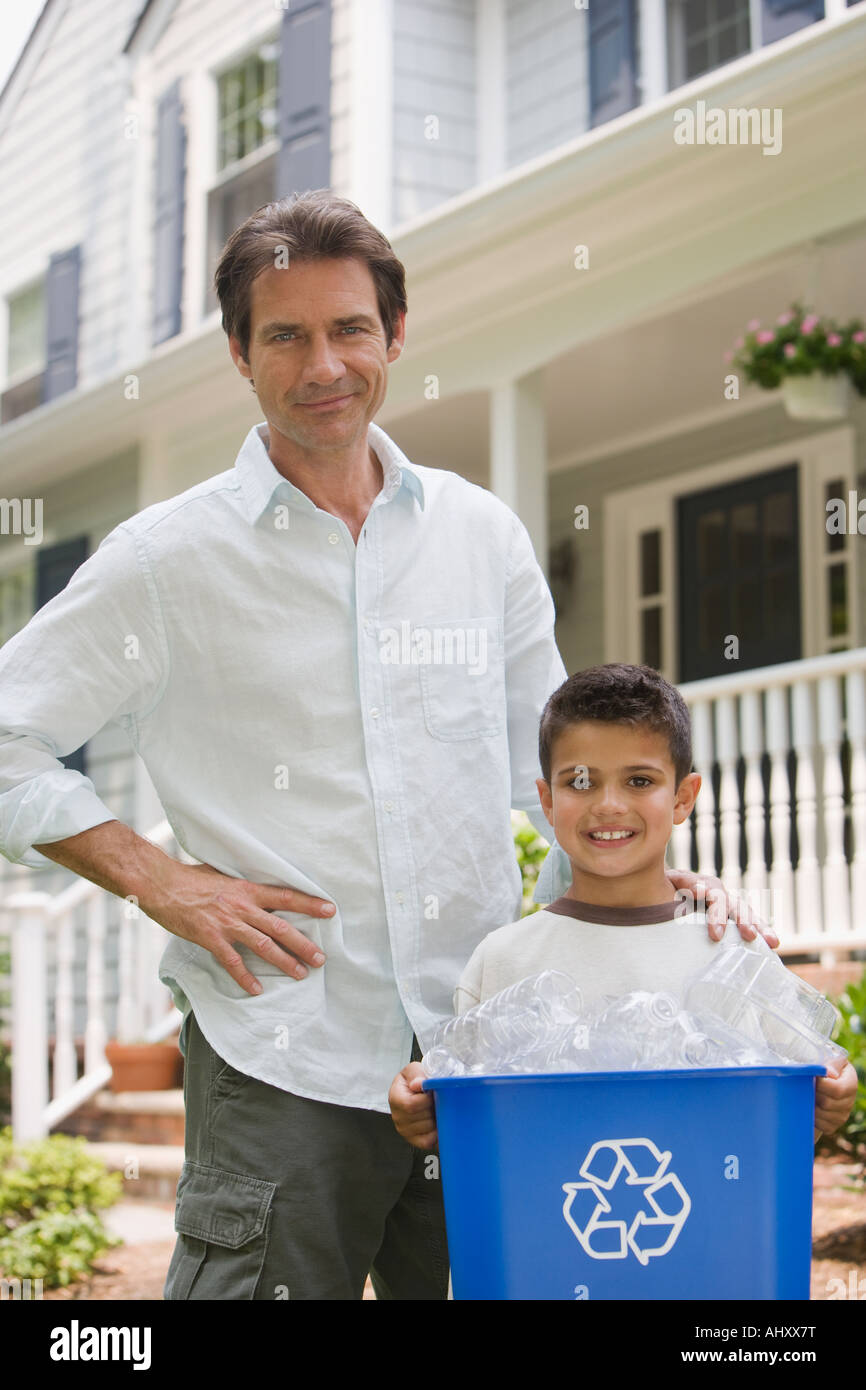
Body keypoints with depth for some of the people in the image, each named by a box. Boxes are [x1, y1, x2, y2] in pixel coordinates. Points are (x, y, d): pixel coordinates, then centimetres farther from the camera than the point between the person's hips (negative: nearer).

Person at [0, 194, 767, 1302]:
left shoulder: (482, 534, 8)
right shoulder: (169, 558, -2)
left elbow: (550, 763, 15)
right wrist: (160, 885, -6)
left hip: (485, 1045, 3)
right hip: (283, 1062, -3)